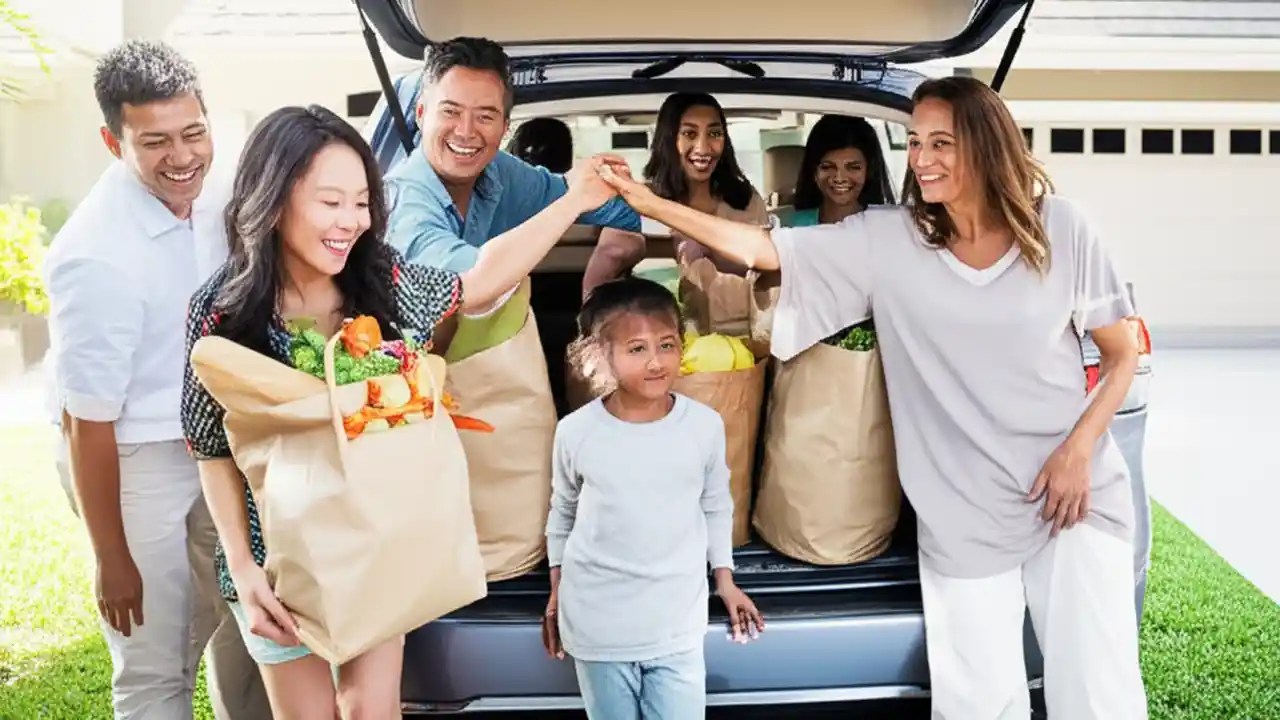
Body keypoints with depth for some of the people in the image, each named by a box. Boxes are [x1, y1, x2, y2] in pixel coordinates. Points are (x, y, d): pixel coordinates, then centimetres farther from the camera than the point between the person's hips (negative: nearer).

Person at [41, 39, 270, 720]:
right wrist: (111, 560, -12)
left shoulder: (213, 192, -6)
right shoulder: (98, 256, -27)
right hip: (133, 462, -7)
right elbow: (85, 420, -20)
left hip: (219, 444, 7)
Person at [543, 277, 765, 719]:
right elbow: (562, 513, 5)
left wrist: (724, 579, 10)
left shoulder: (705, 425, -9)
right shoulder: (576, 432, -11)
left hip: (677, 619, 0)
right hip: (598, 618, 0)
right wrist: (557, 591, 11)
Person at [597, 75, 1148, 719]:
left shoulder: (1059, 228, -4)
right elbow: (762, 248, -7)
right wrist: (648, 203, -15)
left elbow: (1122, 354, 4)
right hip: (964, 516, 1)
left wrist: (1079, 450, -9)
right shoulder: (886, 241, -3)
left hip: (1074, 494, 0)